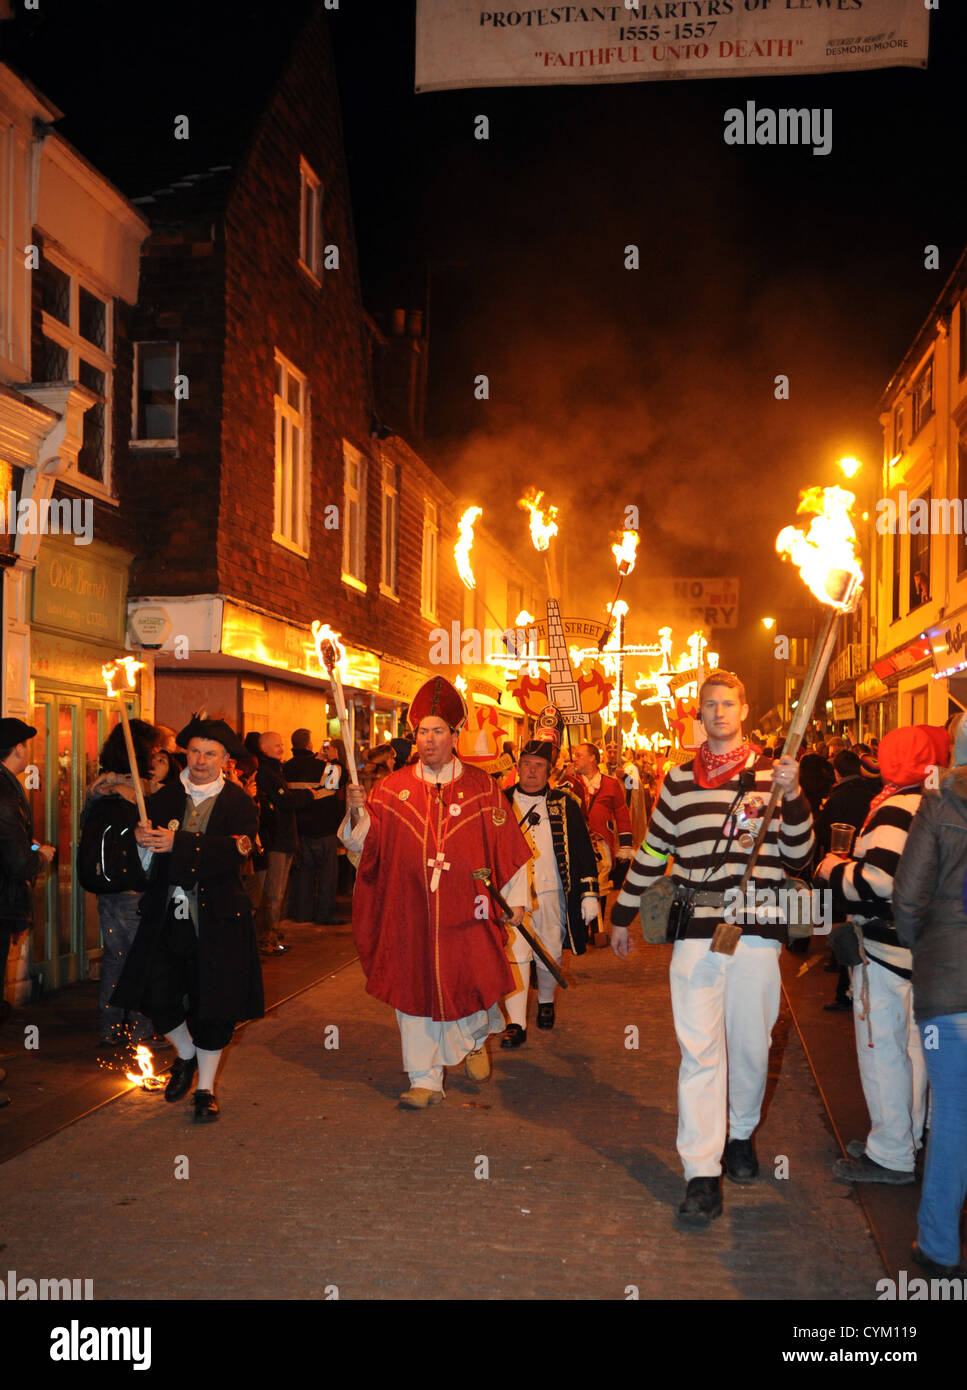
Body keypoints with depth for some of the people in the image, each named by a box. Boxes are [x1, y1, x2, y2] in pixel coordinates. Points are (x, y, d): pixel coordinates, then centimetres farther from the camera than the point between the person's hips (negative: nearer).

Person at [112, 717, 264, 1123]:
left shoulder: (239, 803, -3)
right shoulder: (165, 797, 7)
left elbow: (234, 851, -20)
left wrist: (177, 842, -28)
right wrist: (143, 841, -23)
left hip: (217, 918, -3)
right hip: (168, 914, 3)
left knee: (213, 1002, 3)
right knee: (156, 994, 1)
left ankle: (206, 1087, 23)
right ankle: (185, 1054, 33)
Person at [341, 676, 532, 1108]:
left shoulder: (480, 787, 2)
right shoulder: (393, 788, 4)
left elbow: (507, 844, 4)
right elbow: (364, 844, -1)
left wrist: (515, 897, 3)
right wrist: (357, 814, -20)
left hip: (465, 910, -1)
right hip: (410, 912, 1)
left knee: (469, 981, 0)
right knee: (415, 990, 5)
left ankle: (476, 1039, 36)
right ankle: (425, 1081, 18)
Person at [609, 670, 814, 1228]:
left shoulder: (773, 773, 6)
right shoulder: (679, 780, 11)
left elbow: (799, 857, 2)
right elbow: (652, 853, 20)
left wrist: (793, 798, -13)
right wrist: (622, 915, 24)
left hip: (757, 932, 0)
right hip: (696, 932, 0)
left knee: (751, 1045, 10)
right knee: (699, 1051, -4)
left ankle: (741, 1134, 35)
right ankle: (703, 1175, -1)